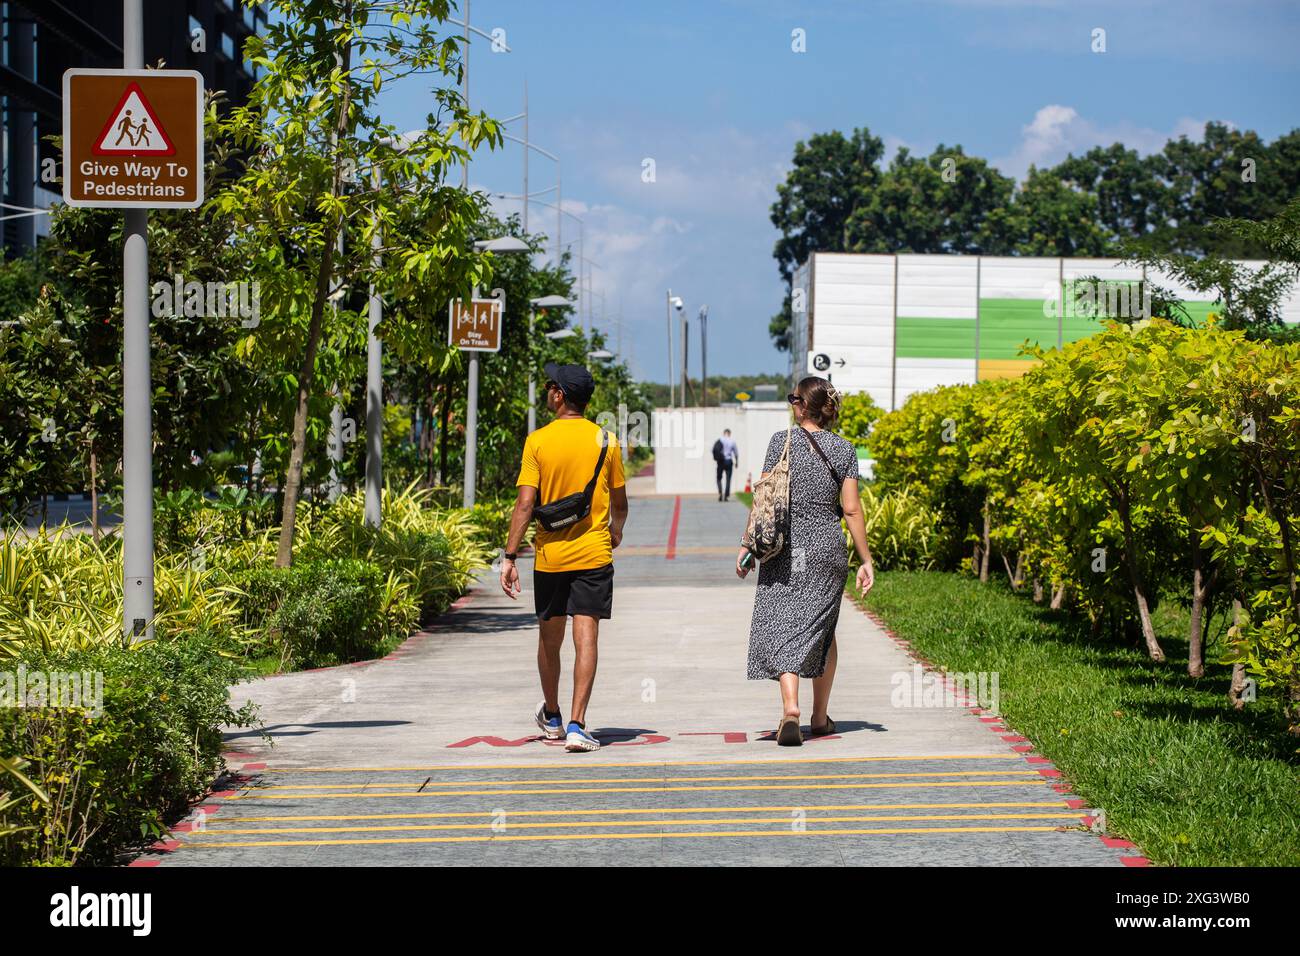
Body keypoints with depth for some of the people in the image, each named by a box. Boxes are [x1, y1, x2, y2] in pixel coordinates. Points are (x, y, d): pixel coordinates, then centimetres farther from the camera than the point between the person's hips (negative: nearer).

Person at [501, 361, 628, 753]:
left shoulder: (537, 441, -4)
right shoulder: (605, 440, 0)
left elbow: (525, 503, -10)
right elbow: (619, 503, 8)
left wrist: (509, 557, -7)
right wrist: (615, 530, 30)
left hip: (550, 555, 0)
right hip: (594, 554, 0)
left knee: (549, 638, 15)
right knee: (585, 638, -5)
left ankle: (552, 718, 32)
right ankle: (576, 726, -14)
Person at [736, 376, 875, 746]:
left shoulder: (783, 441, -6)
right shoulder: (844, 450, 1)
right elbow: (852, 509, -2)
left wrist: (748, 545, 0)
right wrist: (866, 560, 3)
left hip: (785, 548, -3)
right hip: (828, 549, 3)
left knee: (782, 628, -3)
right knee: (822, 630, 16)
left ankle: (790, 710, -23)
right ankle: (820, 718, 24)